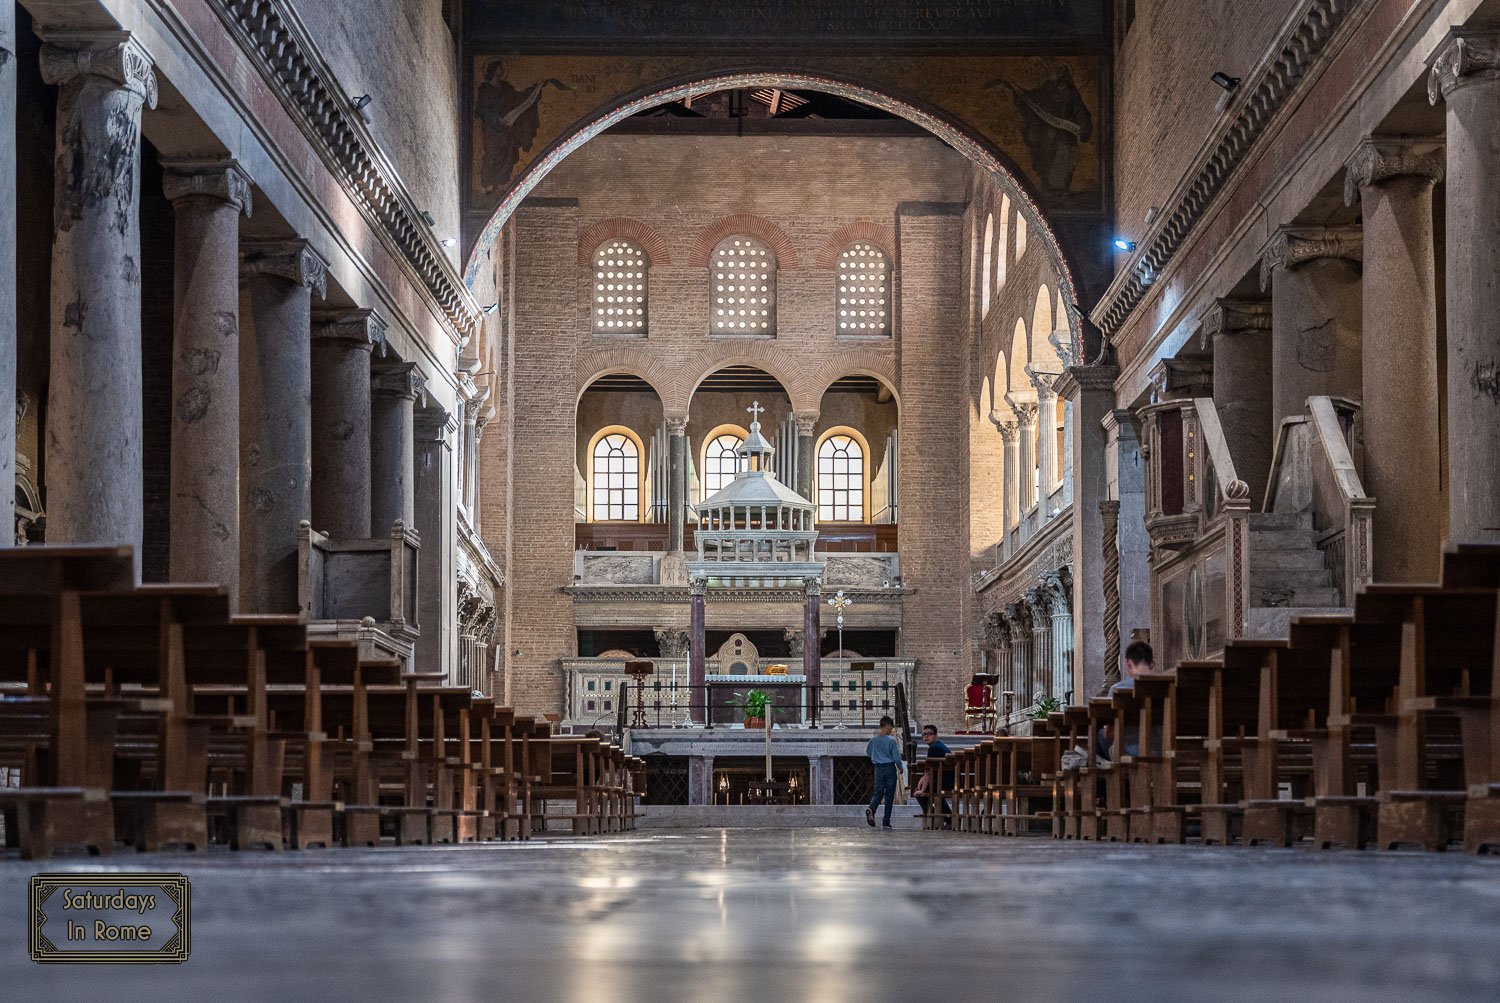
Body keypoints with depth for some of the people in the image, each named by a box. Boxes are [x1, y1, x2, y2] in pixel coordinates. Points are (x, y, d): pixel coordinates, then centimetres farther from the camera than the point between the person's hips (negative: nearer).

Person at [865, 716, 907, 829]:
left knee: (878, 793, 6)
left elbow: (868, 753, 15)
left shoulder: (873, 740, 0)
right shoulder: (891, 741, -12)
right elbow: (897, 758, -12)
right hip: (890, 768, -3)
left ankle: (871, 809, -26)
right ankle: (886, 822, 5)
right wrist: (901, 768, 5)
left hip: (878, 769, 3)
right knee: (889, 796, 5)